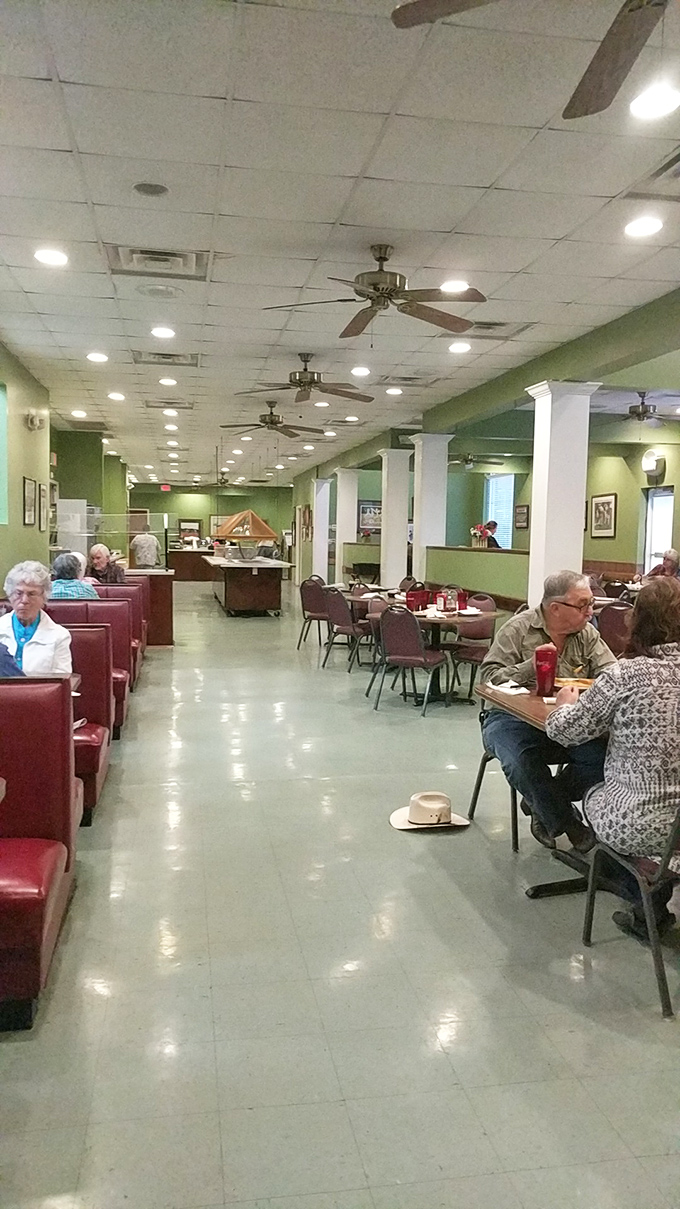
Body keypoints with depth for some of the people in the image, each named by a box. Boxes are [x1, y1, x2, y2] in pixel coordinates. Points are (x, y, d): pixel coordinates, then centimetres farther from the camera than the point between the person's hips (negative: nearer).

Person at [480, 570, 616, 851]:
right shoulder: (518, 629, -5)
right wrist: (531, 666, -25)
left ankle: (542, 804, 3)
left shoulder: (587, 633, 9)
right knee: (522, 761, -35)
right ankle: (567, 822, -6)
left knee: (602, 756, -24)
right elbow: (489, 677, -10)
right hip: (513, 718, -4)